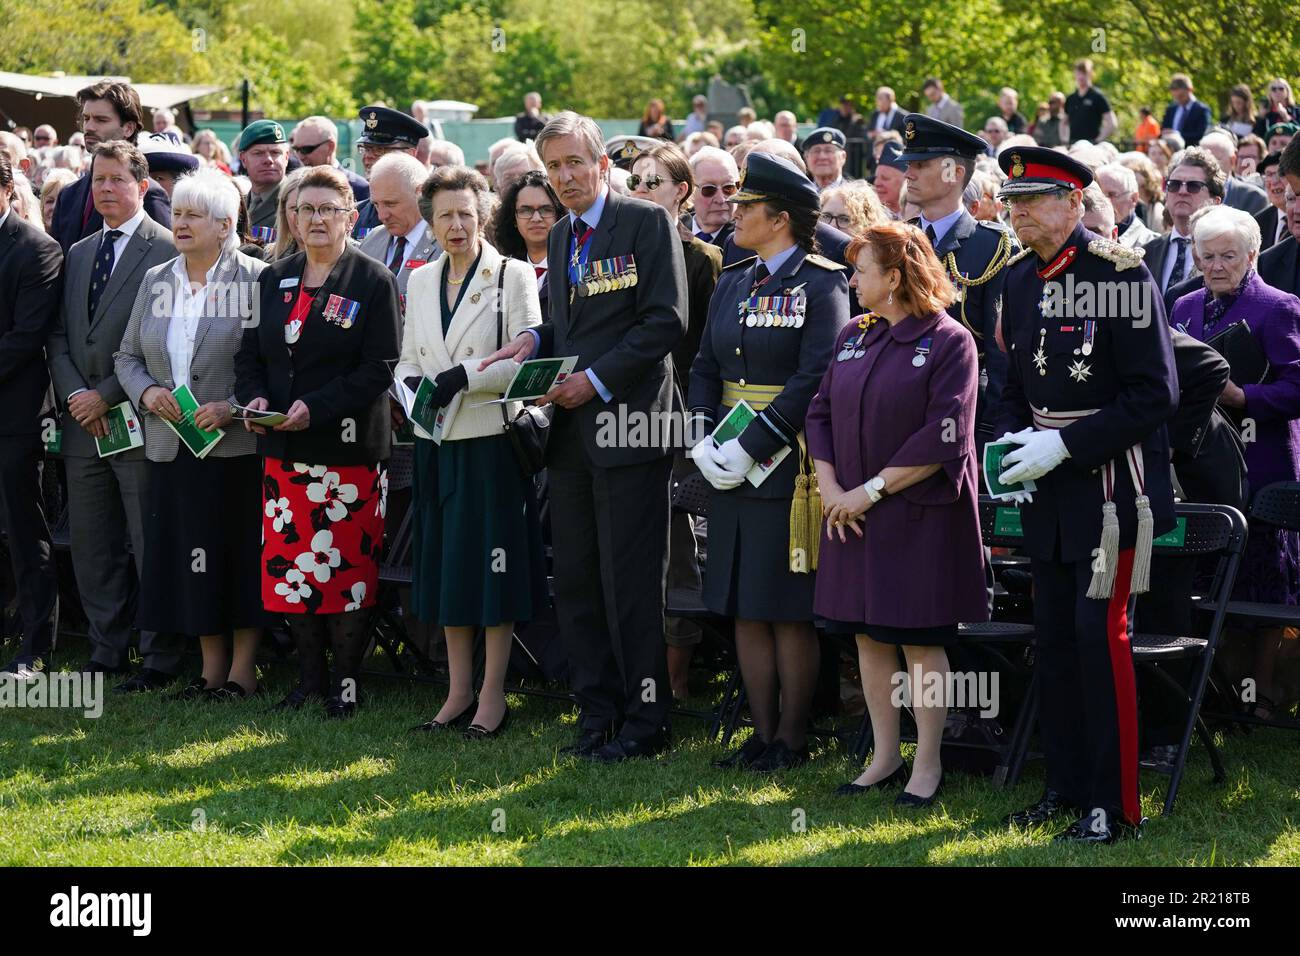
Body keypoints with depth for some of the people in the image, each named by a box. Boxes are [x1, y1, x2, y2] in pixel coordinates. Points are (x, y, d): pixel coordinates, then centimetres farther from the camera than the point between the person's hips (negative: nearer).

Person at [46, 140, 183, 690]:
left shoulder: (167, 251, -6)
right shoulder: (78, 253, 17)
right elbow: (59, 336, 13)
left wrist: (105, 396, -14)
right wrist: (74, 396, -4)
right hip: (82, 423, 7)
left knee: (150, 546, -2)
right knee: (91, 546, 10)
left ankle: (159, 659, 4)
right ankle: (106, 651, 19)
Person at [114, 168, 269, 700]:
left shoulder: (255, 280, -5)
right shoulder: (155, 282, 11)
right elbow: (128, 356, 15)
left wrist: (232, 406, -19)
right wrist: (146, 391, -5)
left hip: (236, 446, -5)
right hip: (172, 449, 5)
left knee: (239, 556, 0)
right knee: (189, 559, 6)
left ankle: (242, 670, 9)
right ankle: (211, 668, 16)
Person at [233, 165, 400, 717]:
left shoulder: (375, 283, -3)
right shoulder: (273, 280, 13)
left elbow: (378, 369, -10)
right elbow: (249, 354, 15)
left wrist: (315, 407, -20)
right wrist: (253, 396, -7)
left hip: (348, 449, -5)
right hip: (283, 449, 5)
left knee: (346, 564, -2)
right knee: (288, 564, 4)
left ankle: (346, 681, 8)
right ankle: (309, 677, 15)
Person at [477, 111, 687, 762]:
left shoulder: (647, 223, -6)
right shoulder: (561, 236, 17)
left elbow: (666, 320, -12)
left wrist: (597, 380, -17)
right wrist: (535, 341, 2)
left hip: (627, 424, -8)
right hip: (572, 432, 8)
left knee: (630, 583, -5)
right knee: (574, 581, 9)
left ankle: (644, 721, 3)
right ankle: (597, 710, 18)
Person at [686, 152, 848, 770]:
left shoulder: (821, 285, -8)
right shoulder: (733, 284, 13)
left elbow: (815, 383, -16)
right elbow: (705, 367, 13)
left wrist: (751, 446, -19)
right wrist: (702, 441, -3)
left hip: (789, 464, -7)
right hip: (731, 466, 7)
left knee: (790, 610, -1)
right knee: (745, 607, 8)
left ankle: (792, 738, 8)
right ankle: (763, 734, 16)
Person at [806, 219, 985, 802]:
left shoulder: (949, 342, -9)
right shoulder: (854, 337, 10)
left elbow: (943, 437, -16)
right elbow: (821, 413, 11)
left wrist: (872, 490, -16)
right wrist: (830, 486, -4)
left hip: (921, 514, -6)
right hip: (853, 514, 6)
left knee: (920, 640, 0)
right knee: (869, 634, 10)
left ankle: (927, 764, 9)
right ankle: (885, 756, 19)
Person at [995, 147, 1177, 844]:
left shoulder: (1121, 274, -14)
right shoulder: (1020, 282, 9)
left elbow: (1155, 394, -16)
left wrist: (1066, 445, -19)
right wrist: (1011, 440, -1)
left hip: (1111, 480, -7)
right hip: (1048, 486, 7)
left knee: (1101, 635, -7)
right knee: (1054, 635, 12)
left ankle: (1114, 805, 0)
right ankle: (1066, 786, 23)